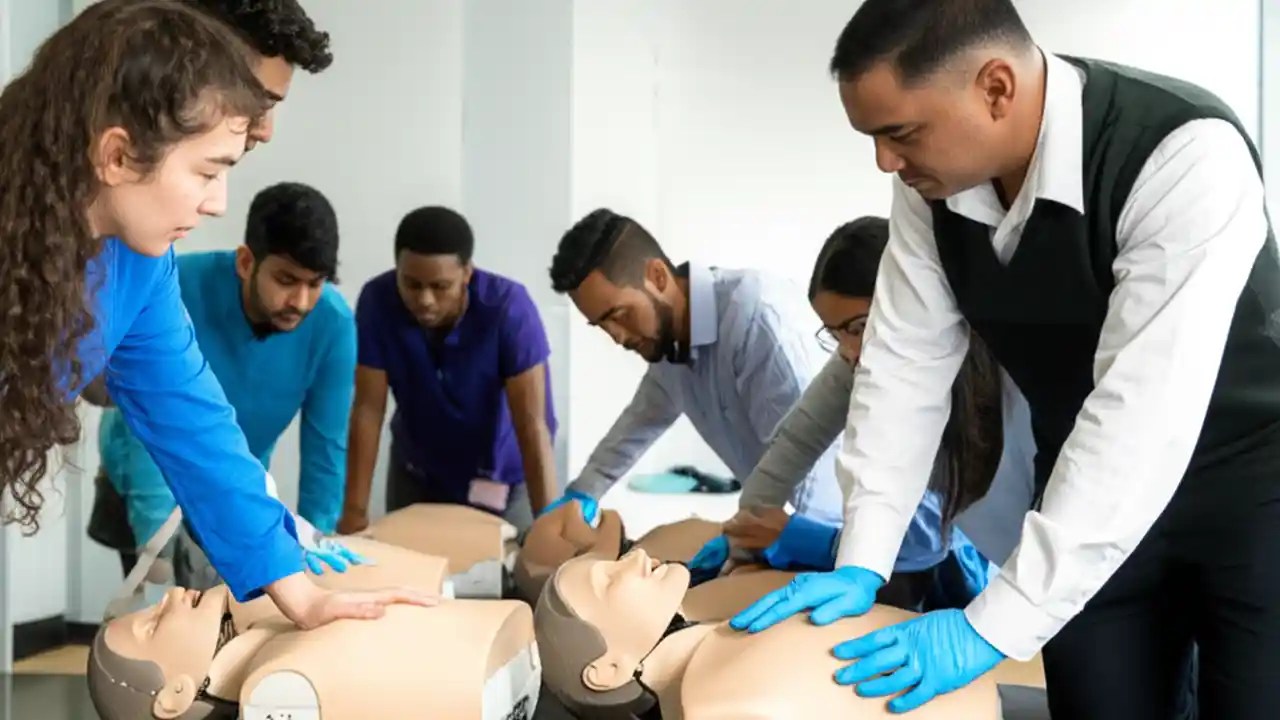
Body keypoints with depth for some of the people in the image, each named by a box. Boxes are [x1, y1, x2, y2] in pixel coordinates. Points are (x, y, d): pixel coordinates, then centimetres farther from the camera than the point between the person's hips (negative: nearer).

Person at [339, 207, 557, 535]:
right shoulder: (378, 300, -24)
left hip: (505, 474, -2)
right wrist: (355, 510, -22)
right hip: (418, 473, 2)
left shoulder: (508, 306, -30)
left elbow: (532, 425, -32)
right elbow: (368, 409, -19)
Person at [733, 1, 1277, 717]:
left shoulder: (1186, 154, -31)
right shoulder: (933, 182, -12)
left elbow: (1140, 413, -36)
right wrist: (860, 565, -13)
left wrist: (994, 626, -35)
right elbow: (905, 366, -7)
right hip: (1091, 495, 5)